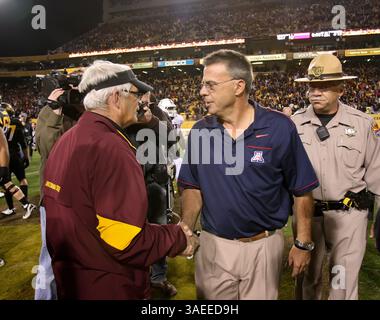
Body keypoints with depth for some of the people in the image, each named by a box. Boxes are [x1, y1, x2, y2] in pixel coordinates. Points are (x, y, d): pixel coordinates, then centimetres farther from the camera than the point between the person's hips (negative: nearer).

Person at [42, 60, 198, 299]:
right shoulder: (111, 148, -26)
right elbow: (127, 242, -29)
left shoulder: (66, 141, 2)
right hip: (109, 288, -8)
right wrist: (179, 238, -13)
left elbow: (81, 219, 7)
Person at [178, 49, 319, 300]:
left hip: (264, 246, -2)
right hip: (212, 245, 3)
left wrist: (303, 243, -3)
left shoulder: (279, 128, -12)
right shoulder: (200, 131, -3)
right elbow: (193, 187, 5)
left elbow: (302, 190, -5)